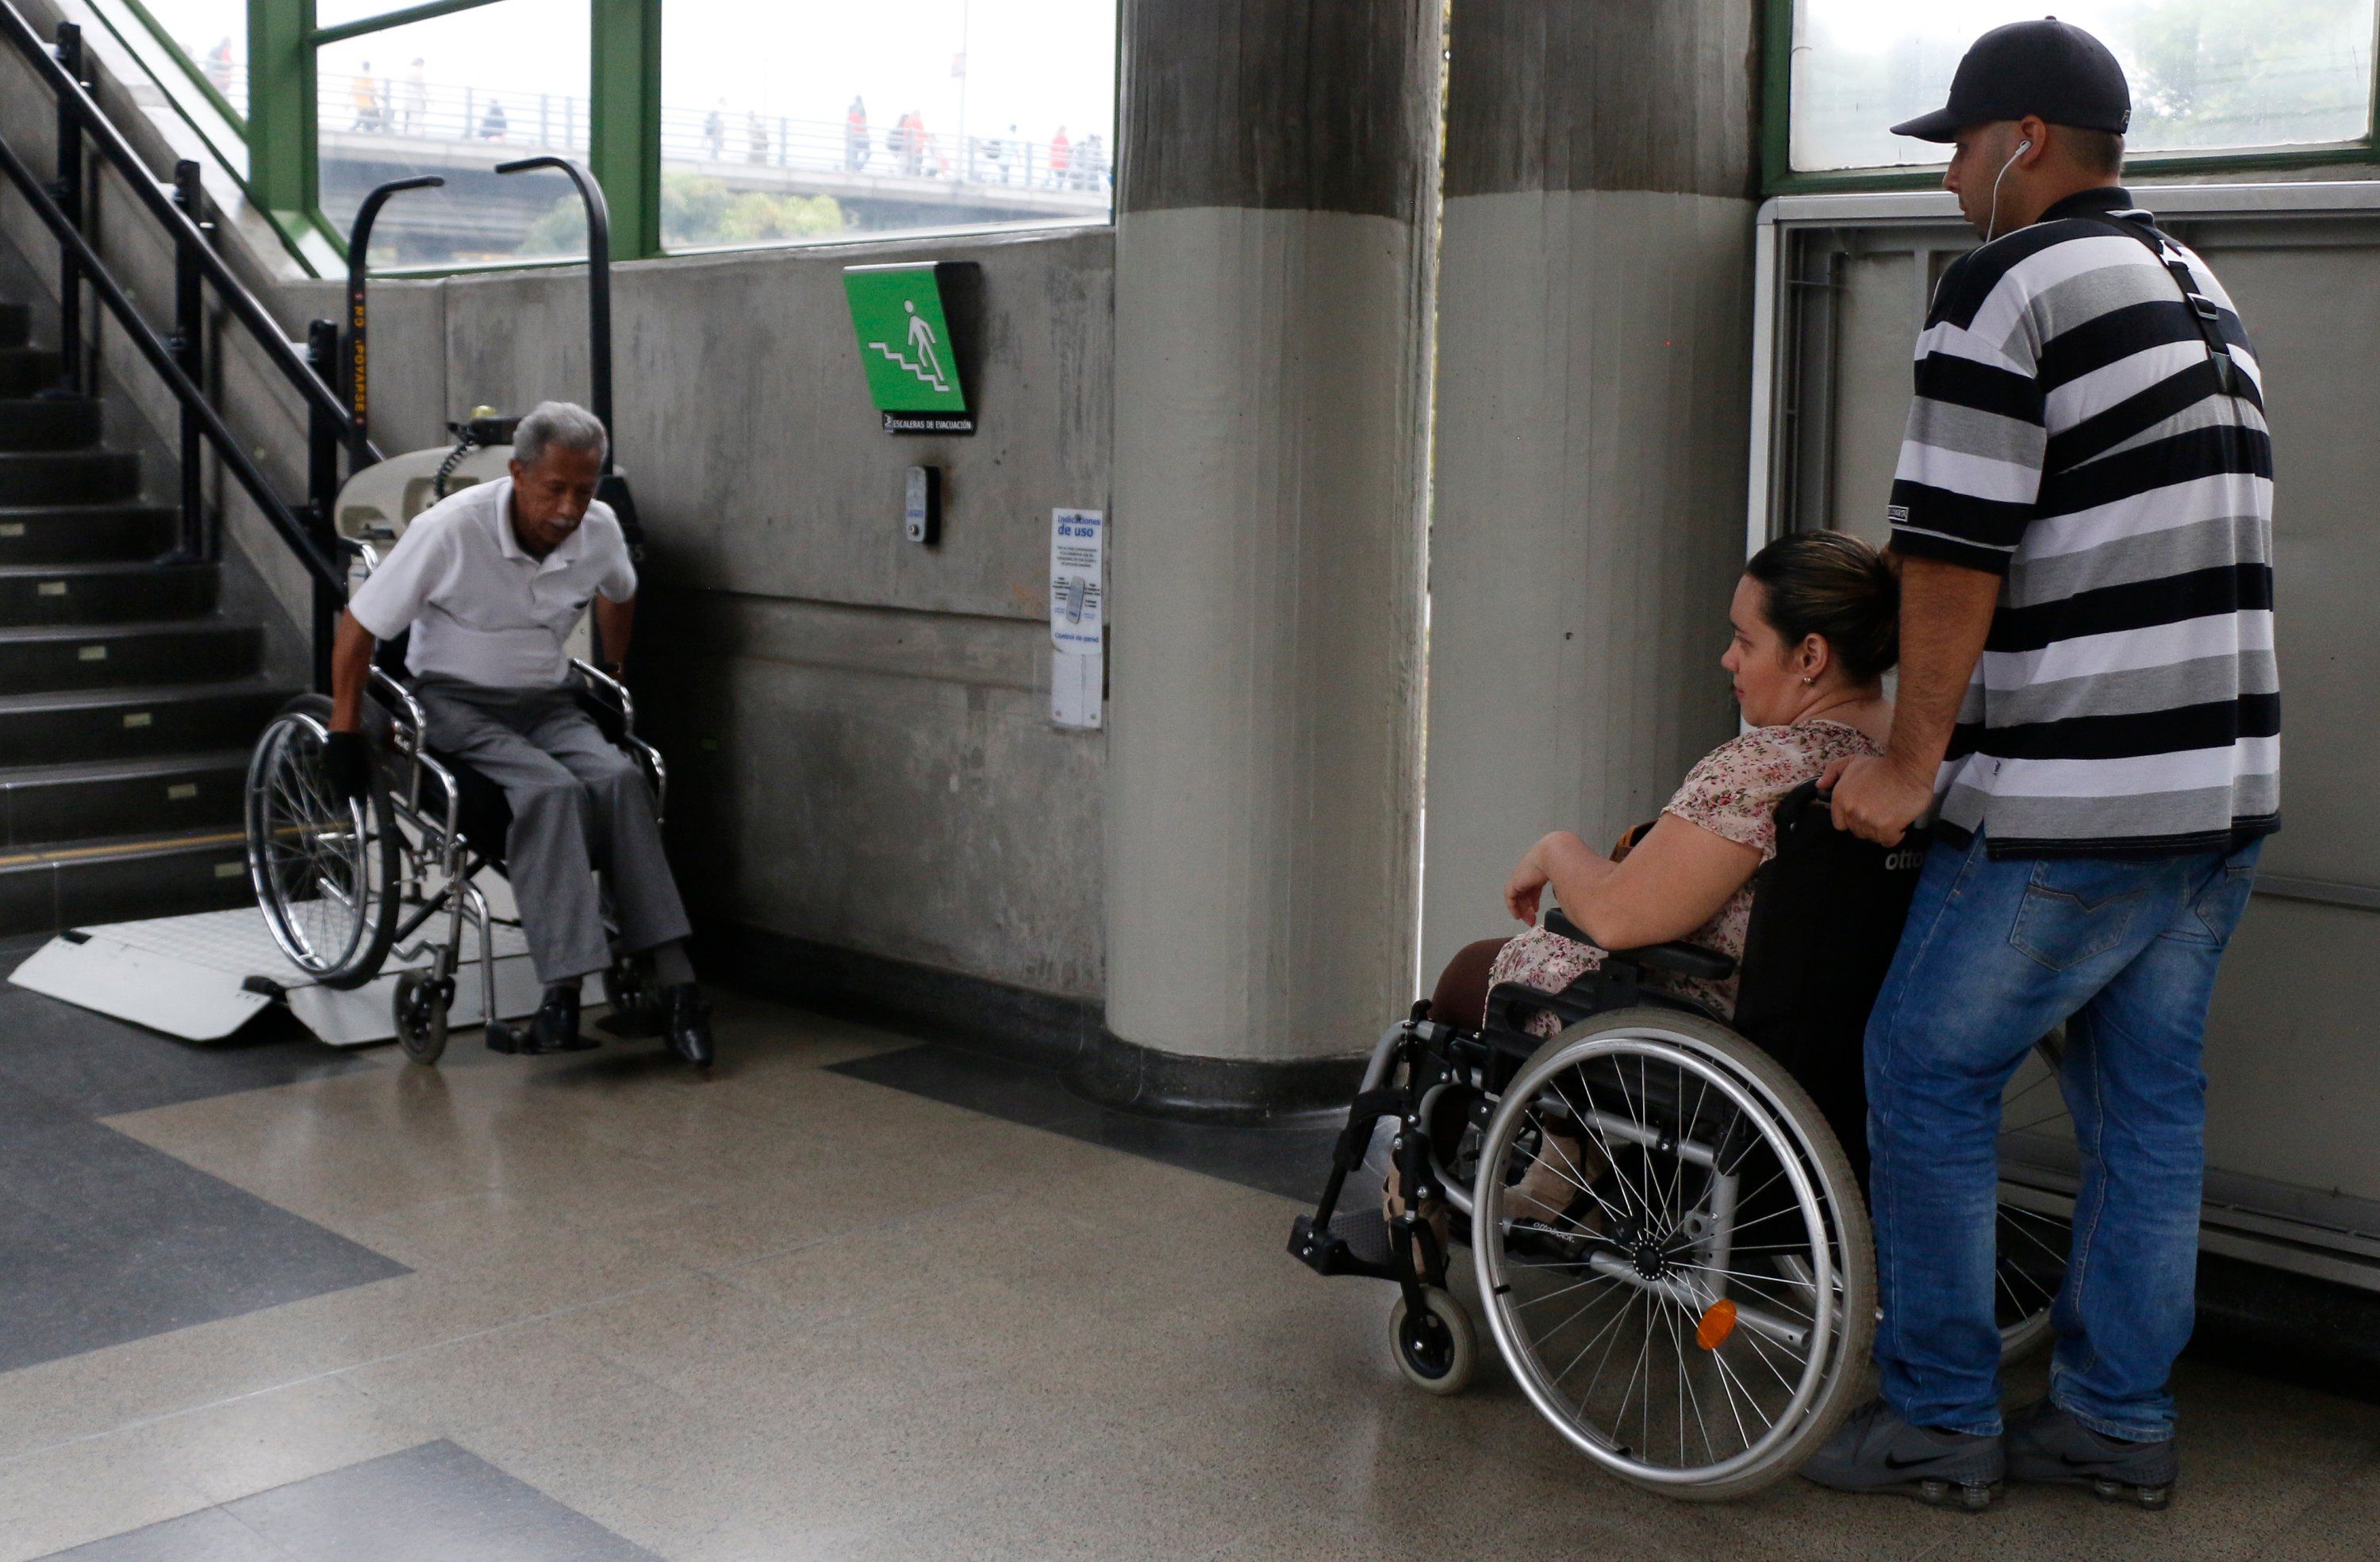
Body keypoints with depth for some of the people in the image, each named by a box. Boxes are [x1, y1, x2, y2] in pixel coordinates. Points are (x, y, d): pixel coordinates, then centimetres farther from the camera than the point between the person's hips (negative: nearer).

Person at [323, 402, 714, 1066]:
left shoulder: (599, 529, -3)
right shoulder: (452, 529, -17)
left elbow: (618, 595, 23)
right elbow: (359, 627, -8)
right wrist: (344, 733, -6)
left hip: (549, 703, 4)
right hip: (458, 705, -4)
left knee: (620, 780, -27)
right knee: (552, 789, -33)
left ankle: (674, 981, -30)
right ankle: (563, 986, -37)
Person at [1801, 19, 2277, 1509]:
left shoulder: (2010, 285, -12)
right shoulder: (2201, 290, 17)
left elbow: (1956, 551, -17)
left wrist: (1911, 756, -9)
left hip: (2072, 802, -9)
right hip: (2227, 778, 9)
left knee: (1930, 1076, 4)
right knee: (2149, 1096, 14)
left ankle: (1944, 1418, 12)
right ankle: (2122, 1418, 23)